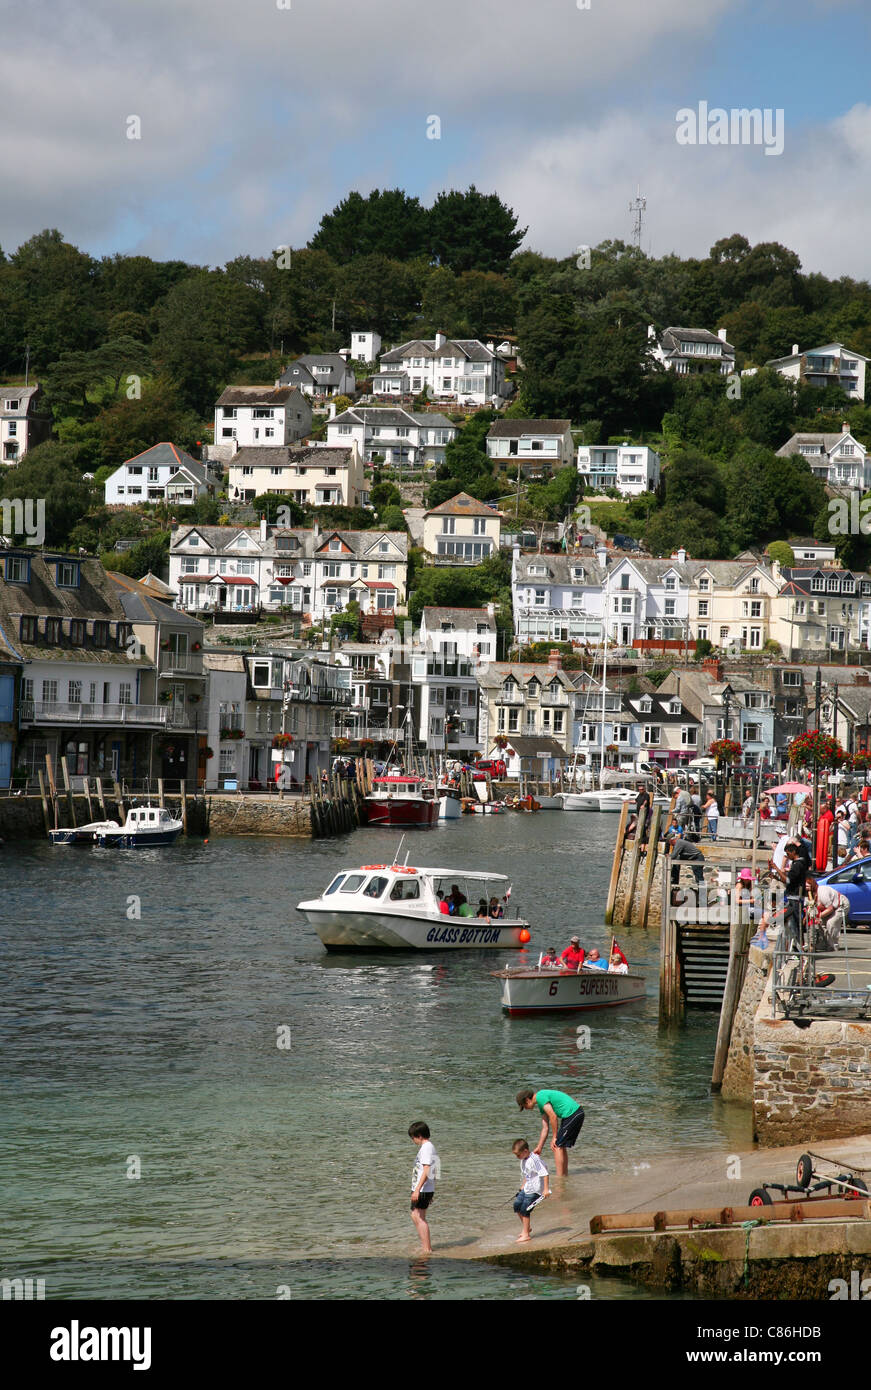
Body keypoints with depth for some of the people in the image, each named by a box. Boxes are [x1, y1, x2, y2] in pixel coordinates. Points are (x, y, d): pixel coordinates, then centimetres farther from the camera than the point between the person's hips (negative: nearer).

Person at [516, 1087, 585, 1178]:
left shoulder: (540, 1097, -10)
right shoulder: (541, 1104, 21)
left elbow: (553, 1117, -15)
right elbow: (545, 1128, 23)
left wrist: (554, 1138, -7)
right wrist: (539, 1148, 24)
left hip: (573, 1114, -10)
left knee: (557, 1146, -5)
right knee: (561, 1147, 16)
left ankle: (559, 1177, -4)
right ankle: (565, 1174, 19)